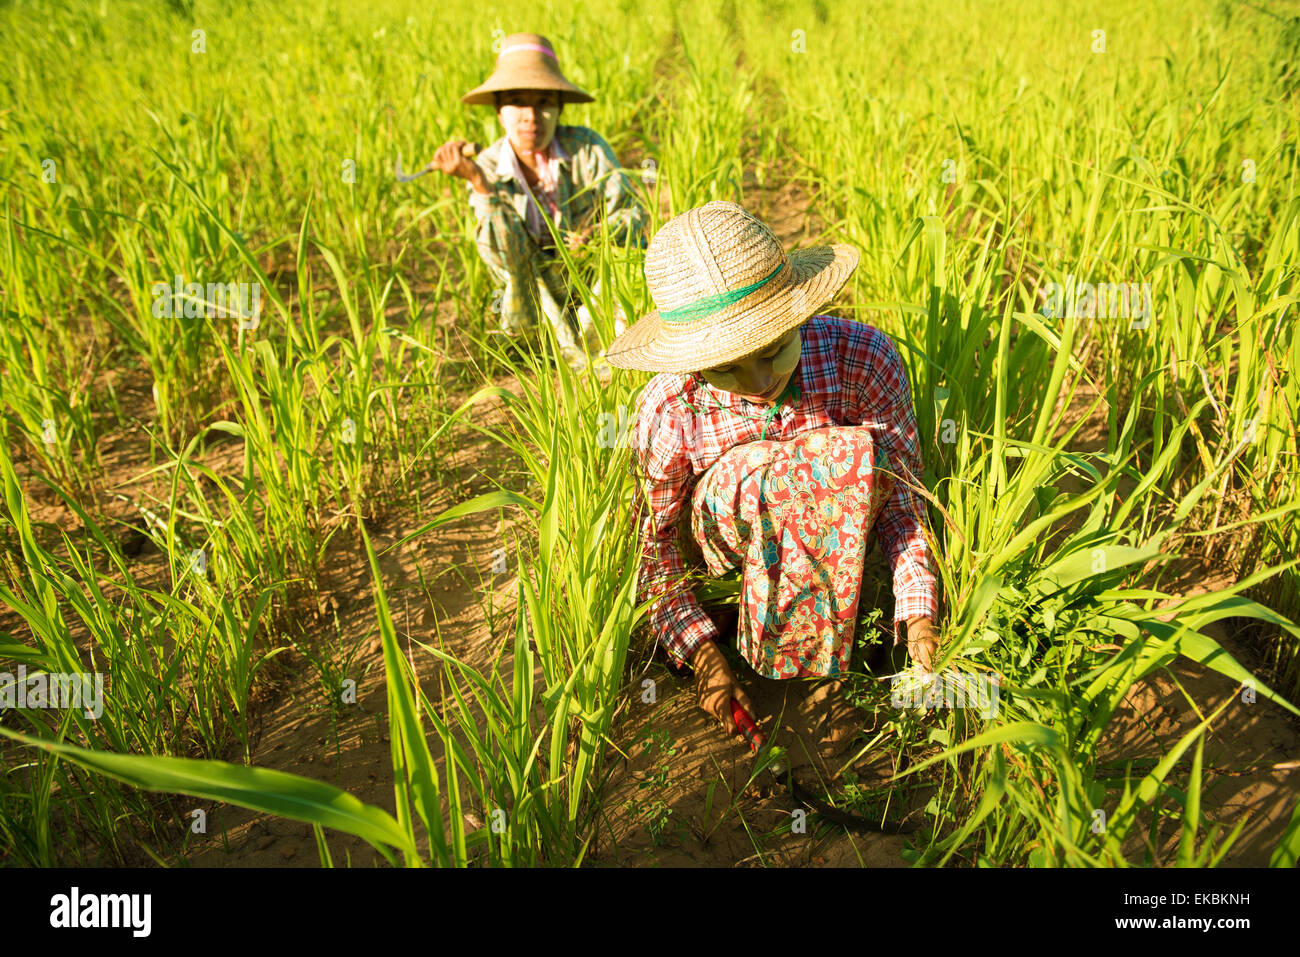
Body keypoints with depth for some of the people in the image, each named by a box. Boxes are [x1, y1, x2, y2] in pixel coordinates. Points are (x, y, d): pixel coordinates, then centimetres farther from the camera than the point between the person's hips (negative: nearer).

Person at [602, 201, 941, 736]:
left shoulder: (861, 356, -25)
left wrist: (919, 621, -24)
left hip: (843, 540, 2)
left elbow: (901, 495, -16)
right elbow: (654, 543, -13)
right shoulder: (668, 413, -26)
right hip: (729, 541, -1)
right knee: (754, 474, -36)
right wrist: (704, 656, -21)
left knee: (859, 449, -32)